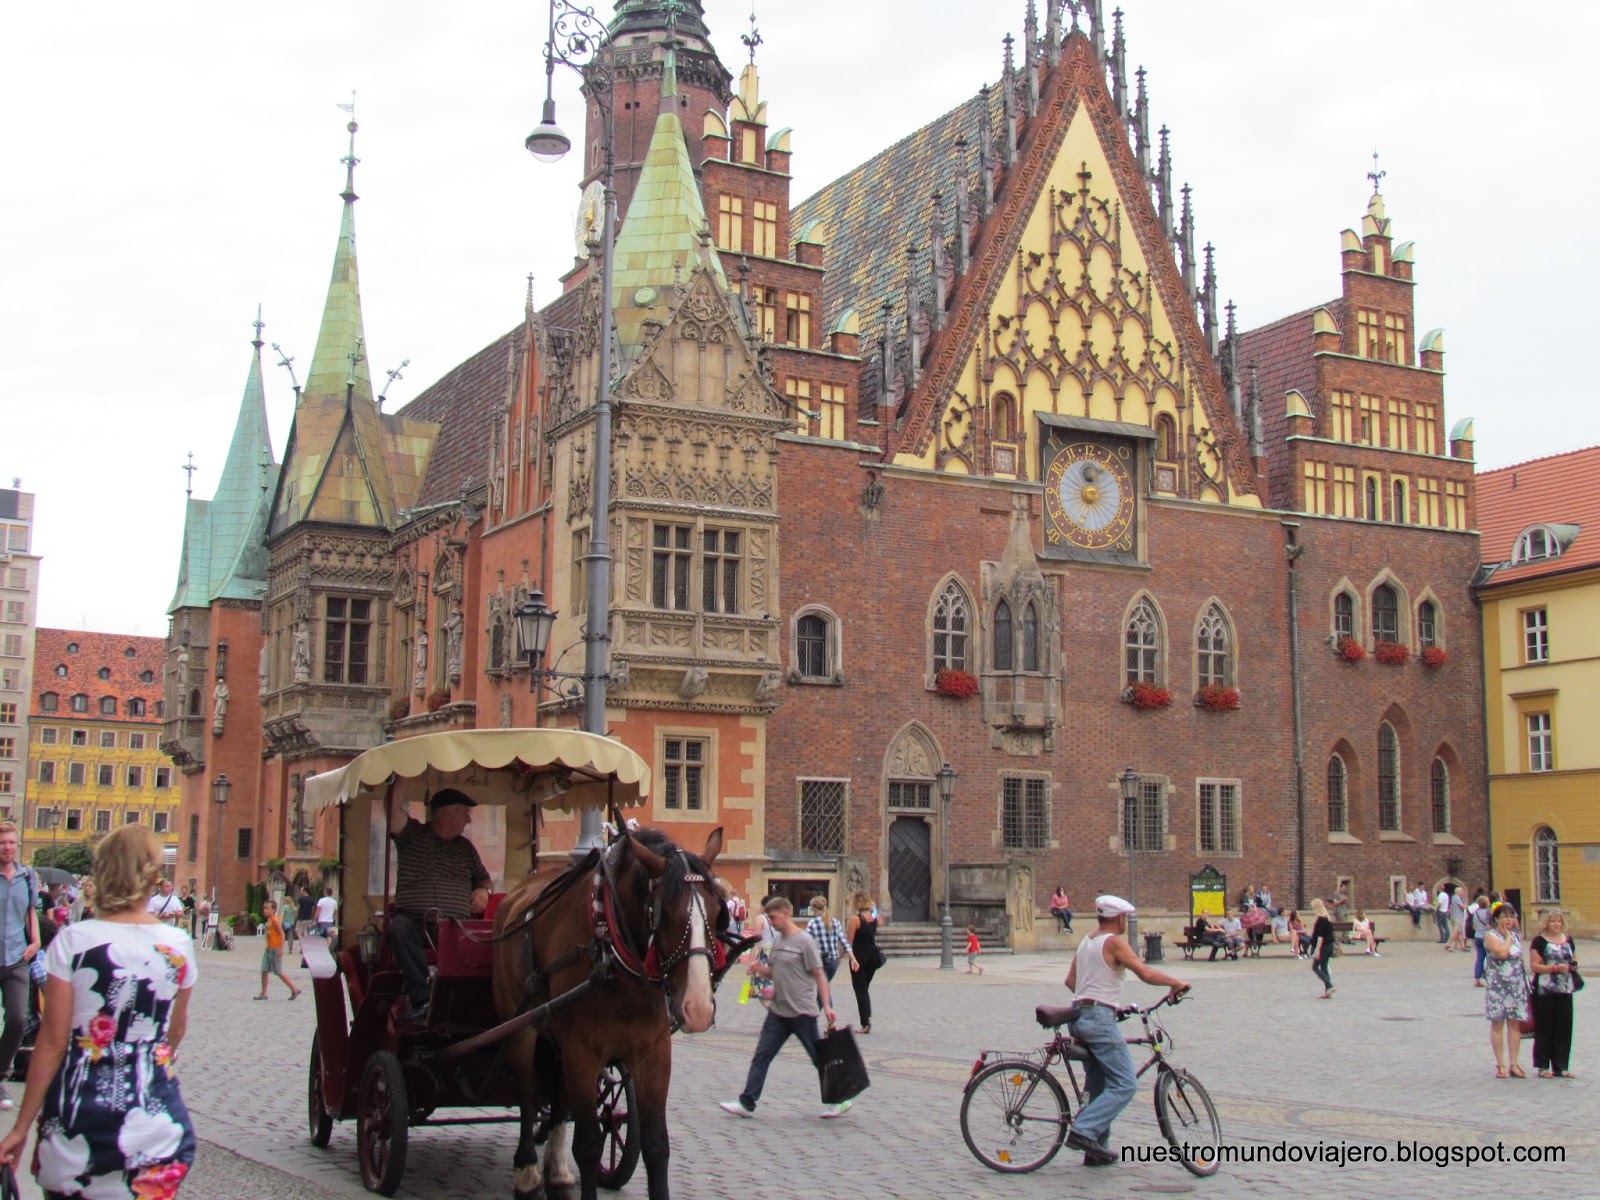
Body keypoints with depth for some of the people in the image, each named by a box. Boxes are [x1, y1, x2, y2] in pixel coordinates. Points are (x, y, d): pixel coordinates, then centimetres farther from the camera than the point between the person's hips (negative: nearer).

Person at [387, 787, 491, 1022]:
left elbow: (483, 878, 32)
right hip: (415, 921, -2)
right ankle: (421, 1000, -40)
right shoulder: (411, 834, 13)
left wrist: (482, 890, 10)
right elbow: (393, 810, -4)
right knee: (400, 927, -38)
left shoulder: (466, 848, 24)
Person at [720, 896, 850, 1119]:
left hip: (802, 1012, -7)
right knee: (761, 1056, 2)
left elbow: (819, 974, -11)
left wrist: (826, 1005, -16)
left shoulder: (804, 940, -11)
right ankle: (746, 1103, 4)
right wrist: (761, 969, -2)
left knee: (819, 1057, 4)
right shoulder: (777, 941, 10)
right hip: (778, 1012, 7)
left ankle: (839, 1101, 18)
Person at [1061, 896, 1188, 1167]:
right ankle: (1084, 1131, -19)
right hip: (1100, 1018, -9)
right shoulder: (1114, 942, -9)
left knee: (1099, 1086, 15)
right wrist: (1175, 983, -3)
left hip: (1078, 1017, 9)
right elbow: (1146, 974, -16)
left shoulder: (1086, 942, 18)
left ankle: (1097, 1149, 15)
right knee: (1124, 1085, -9)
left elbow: (1070, 980, 22)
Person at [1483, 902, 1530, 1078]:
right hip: (1498, 984, -5)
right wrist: (1507, 937, -9)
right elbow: (1502, 953, -21)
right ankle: (1501, 1064, 5)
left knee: (1515, 1024, 3)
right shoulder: (1491, 936, -5)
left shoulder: (1516, 936, 12)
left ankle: (1514, 1064, 6)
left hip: (1517, 984, 5)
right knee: (1497, 1023, 1)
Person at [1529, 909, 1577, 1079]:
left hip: (1565, 990, 5)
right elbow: (1534, 966, -10)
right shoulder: (1539, 941, -4)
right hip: (1544, 991, -5)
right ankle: (1543, 1066, 6)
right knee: (1544, 1028, -1)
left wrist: (1574, 965, 1)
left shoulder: (1568, 940, 13)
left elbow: (1573, 960, 24)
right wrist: (1555, 968, -20)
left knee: (1564, 1028, 6)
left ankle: (1560, 1066, 13)